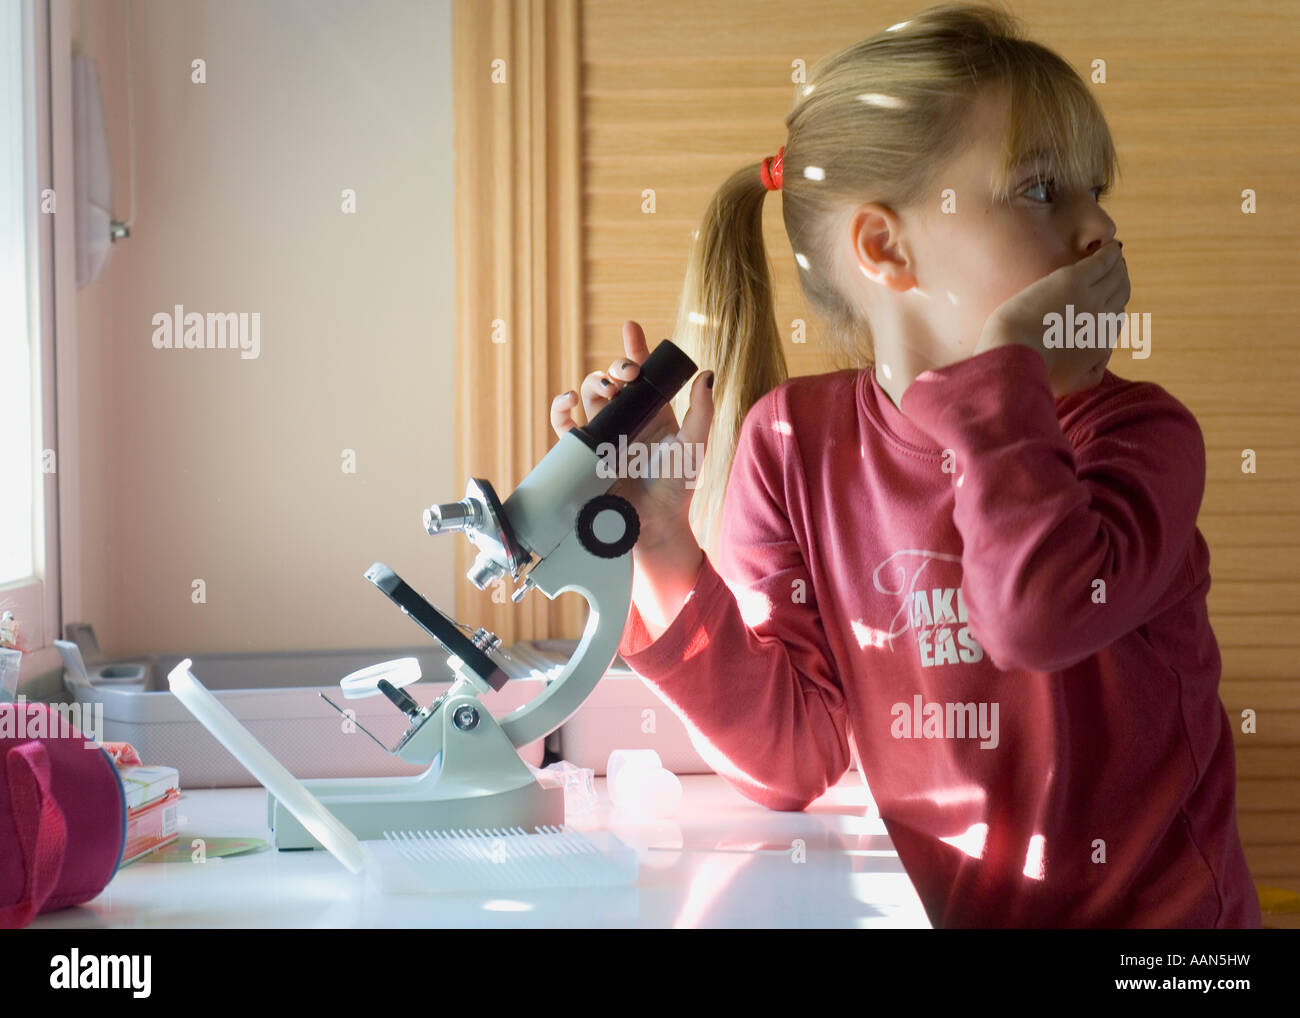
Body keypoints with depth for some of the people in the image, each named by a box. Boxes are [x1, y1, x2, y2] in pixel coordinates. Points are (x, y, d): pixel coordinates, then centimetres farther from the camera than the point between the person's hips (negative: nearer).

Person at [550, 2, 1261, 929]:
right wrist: (664, 553, -16)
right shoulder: (793, 444, -2)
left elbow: (1042, 618, -28)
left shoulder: (1137, 432, -7)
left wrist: (998, 367, -19)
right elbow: (789, 761, -5)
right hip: (917, 902, 0)